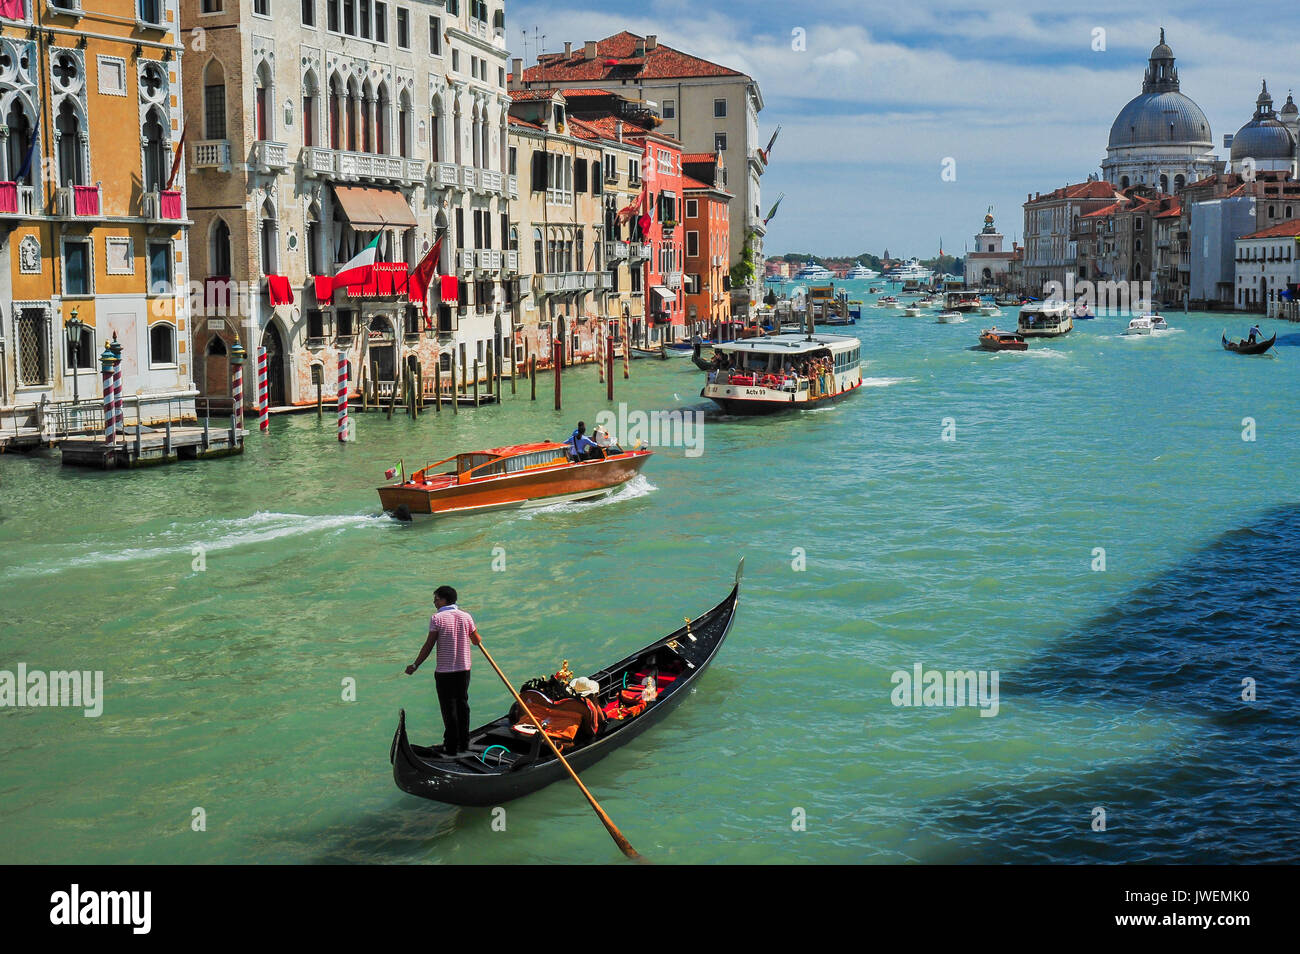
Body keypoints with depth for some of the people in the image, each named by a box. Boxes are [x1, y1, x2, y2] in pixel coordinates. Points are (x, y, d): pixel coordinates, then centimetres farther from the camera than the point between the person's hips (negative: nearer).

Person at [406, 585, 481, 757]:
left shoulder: (437, 618, -11)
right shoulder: (466, 617, 1)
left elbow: (429, 646, -12)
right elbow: (477, 641, 9)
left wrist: (415, 665, -4)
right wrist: (477, 640, 33)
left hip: (444, 672, -4)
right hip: (464, 669, 4)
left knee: (449, 708, 2)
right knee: (462, 704, 16)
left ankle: (451, 746, 5)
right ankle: (464, 743, 21)